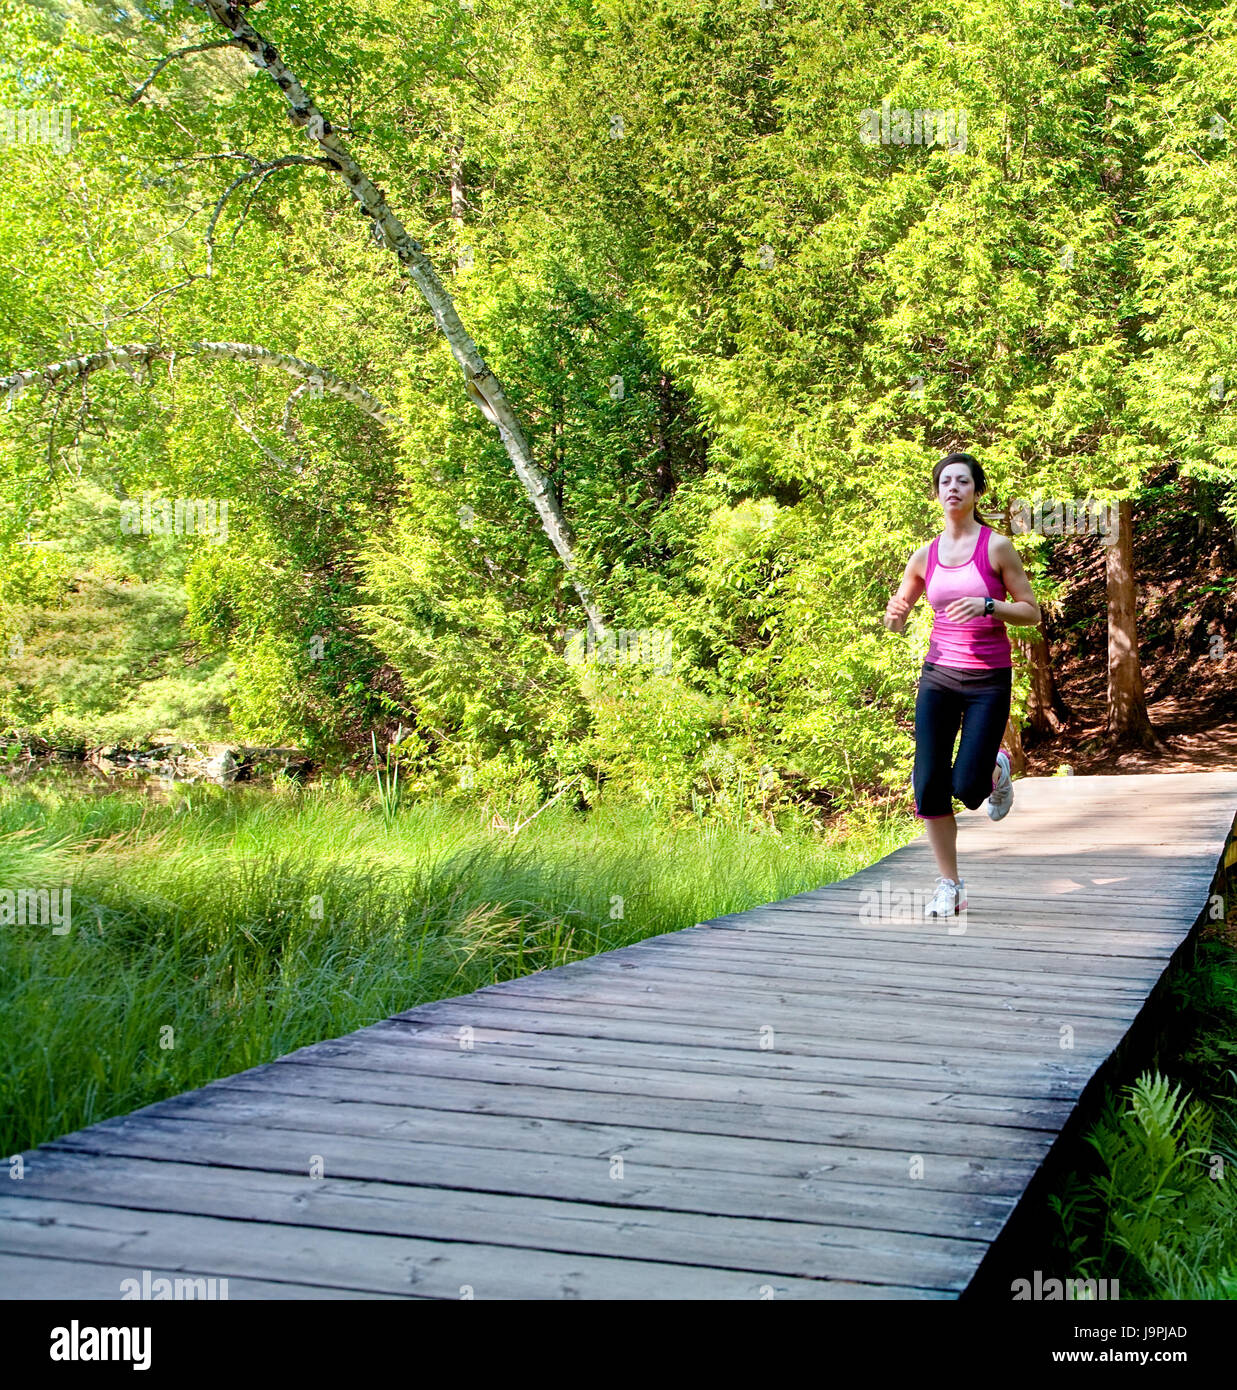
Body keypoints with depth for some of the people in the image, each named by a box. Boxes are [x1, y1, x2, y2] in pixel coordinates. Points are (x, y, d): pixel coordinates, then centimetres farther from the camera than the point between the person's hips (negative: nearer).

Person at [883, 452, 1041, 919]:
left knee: (966, 787, -10)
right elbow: (897, 620, 14)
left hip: (989, 679, -3)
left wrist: (986, 605, -20)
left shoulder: (997, 546, -5)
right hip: (938, 676, 3)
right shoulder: (925, 556, 5)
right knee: (929, 785, -6)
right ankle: (950, 887, 8)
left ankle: (997, 770, 28)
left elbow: (1032, 612, -2)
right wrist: (894, 617, -10)